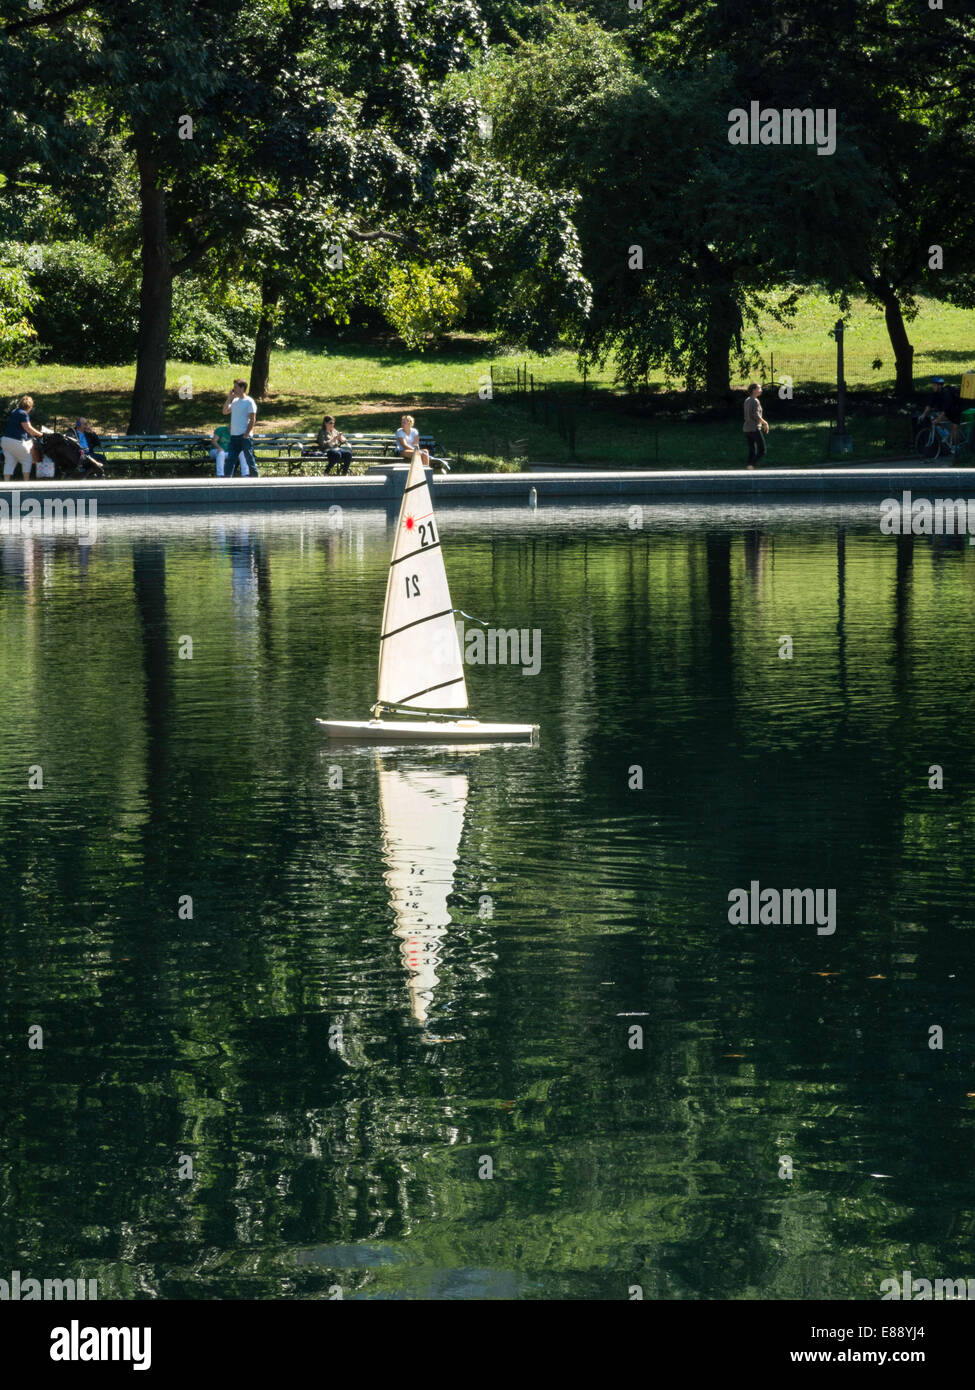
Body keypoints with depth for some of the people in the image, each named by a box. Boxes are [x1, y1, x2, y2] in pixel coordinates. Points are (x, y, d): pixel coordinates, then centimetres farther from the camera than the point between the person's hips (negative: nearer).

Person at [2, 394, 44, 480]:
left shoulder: (14, 412, 17)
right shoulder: (23, 414, -12)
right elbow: (28, 428, -13)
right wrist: (39, 434, -1)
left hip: (5, 439, 8)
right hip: (16, 441, -8)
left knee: (9, 462, 9)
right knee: (27, 460, 9)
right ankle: (26, 482, 9)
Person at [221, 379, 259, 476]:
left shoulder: (249, 402, -7)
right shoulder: (235, 401, 15)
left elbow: (252, 420, -11)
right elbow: (225, 411, 16)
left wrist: (246, 435, -17)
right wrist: (229, 398, 8)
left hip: (245, 436, -7)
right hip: (234, 436, 7)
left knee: (249, 459, -3)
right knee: (231, 460, 4)